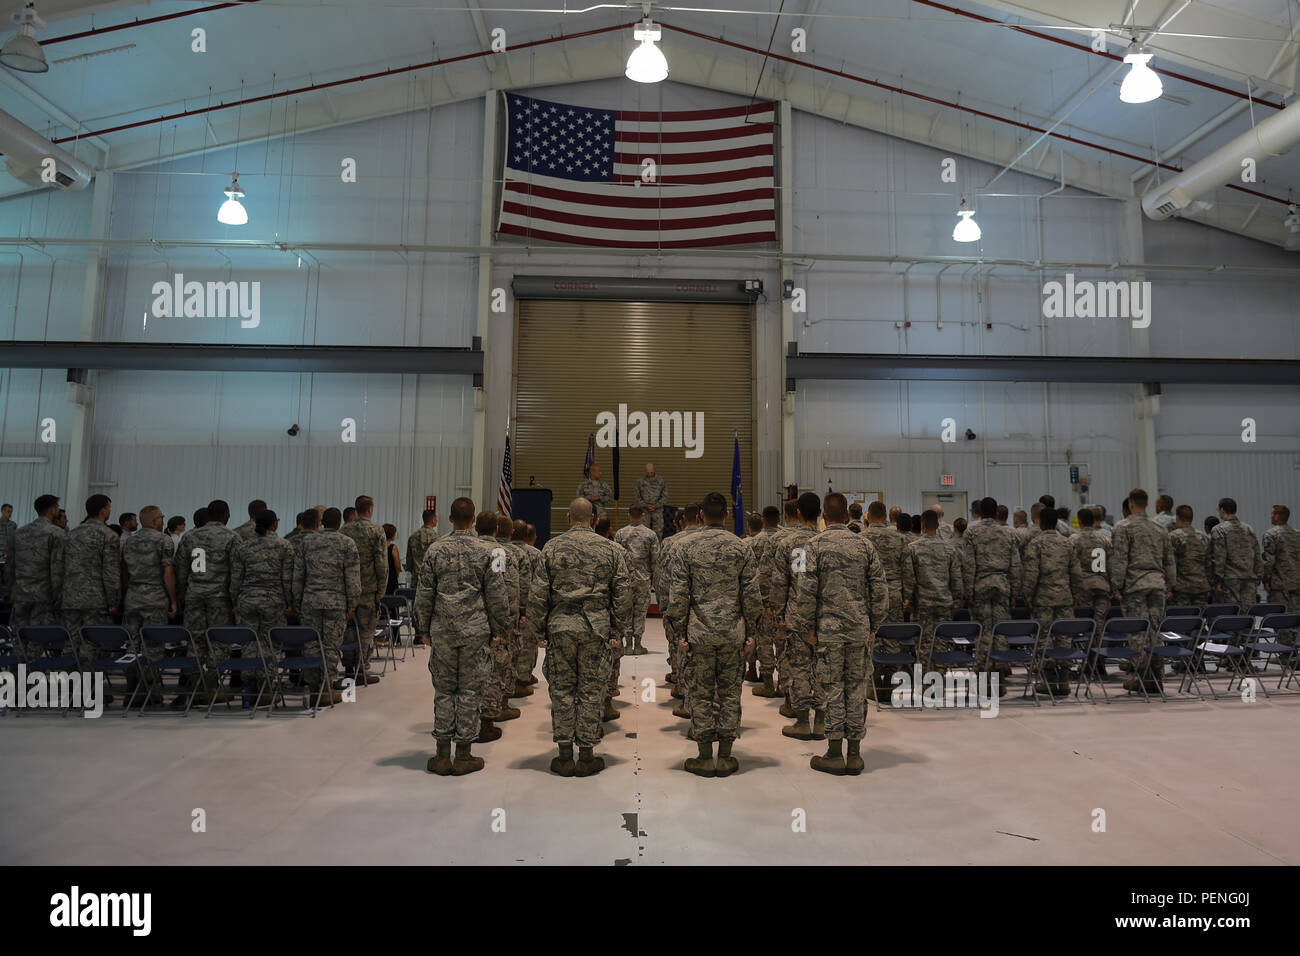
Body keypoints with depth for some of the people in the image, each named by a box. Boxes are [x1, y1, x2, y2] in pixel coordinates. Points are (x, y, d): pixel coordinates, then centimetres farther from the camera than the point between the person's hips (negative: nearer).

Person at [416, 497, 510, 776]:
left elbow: (424, 594, 3)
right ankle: (464, 756, 12)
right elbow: (497, 596, -1)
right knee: (470, 691, 5)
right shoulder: (485, 552, -3)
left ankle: (443, 755, 14)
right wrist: (498, 629, 9)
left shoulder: (435, 550, 0)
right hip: (475, 631, -1)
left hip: (442, 630, 1)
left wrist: (424, 628, 13)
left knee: (443, 691, 9)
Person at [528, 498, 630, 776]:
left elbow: (537, 593, 0)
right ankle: (587, 756, 14)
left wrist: (540, 629, 7)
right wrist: (620, 632, 6)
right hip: (597, 629, 0)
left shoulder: (552, 547, 1)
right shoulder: (610, 549, 2)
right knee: (591, 691, 7)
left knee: (562, 690, 9)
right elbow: (623, 594, 0)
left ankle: (565, 756, 14)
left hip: (560, 627, 0)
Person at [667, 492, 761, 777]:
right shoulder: (742, 547, 0)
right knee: (730, 693, 9)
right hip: (733, 633, 1)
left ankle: (705, 758, 12)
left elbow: (679, 595, -3)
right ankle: (725, 757, 15)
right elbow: (751, 594, 0)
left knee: (701, 694, 7)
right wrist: (751, 632, 7)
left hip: (699, 632, -1)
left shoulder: (688, 547, -2)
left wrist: (681, 633, 4)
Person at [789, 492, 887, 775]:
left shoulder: (816, 544, -5)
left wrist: (807, 627, -2)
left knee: (833, 689, 4)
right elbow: (880, 588, 4)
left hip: (828, 627, -3)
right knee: (856, 690, 9)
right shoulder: (865, 545, 4)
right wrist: (873, 625, 12)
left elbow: (806, 590, -10)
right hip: (859, 629, 3)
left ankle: (834, 754, 9)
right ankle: (854, 755, 15)